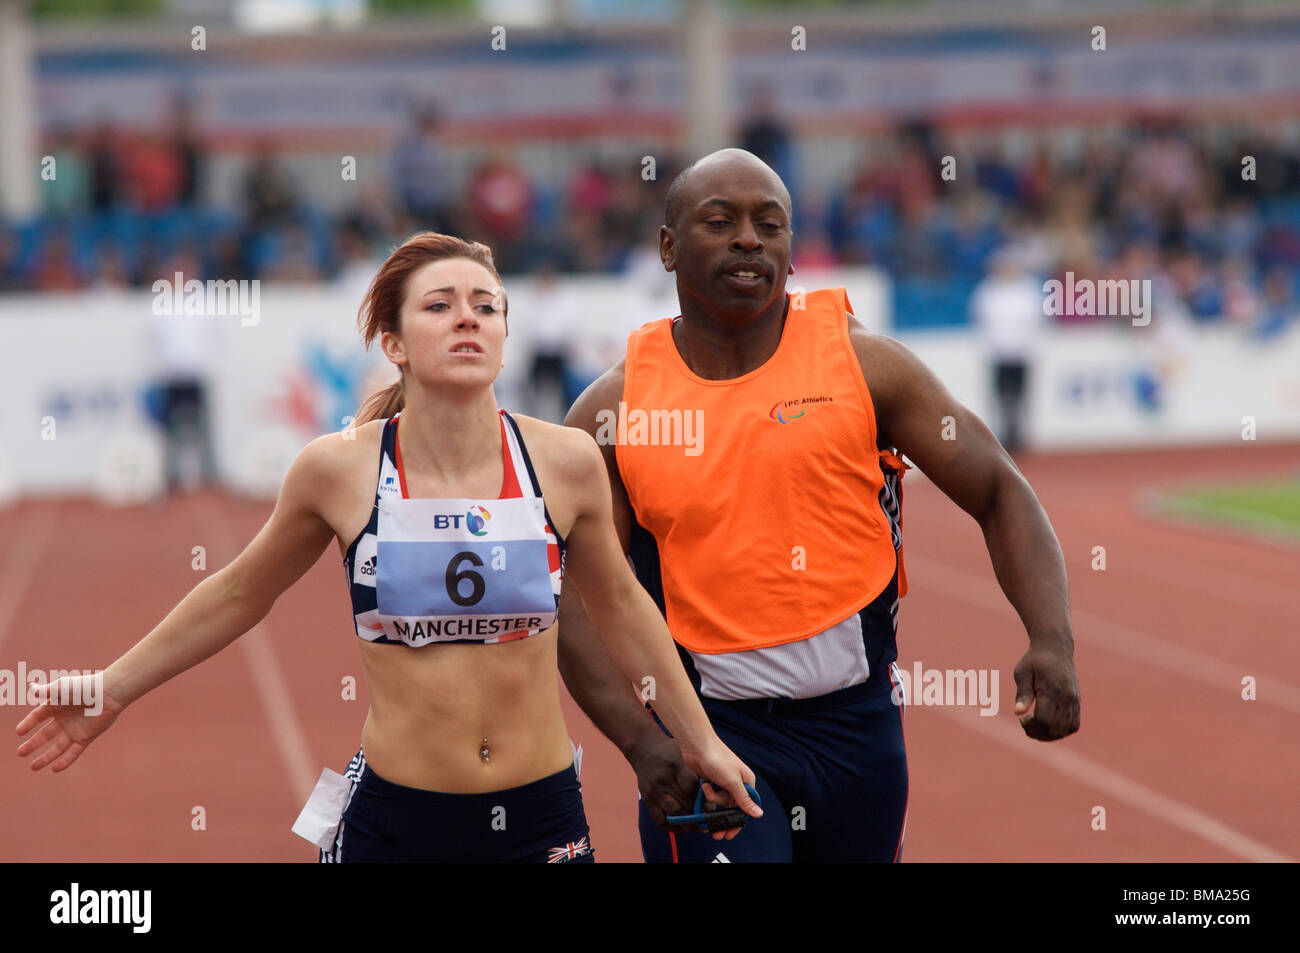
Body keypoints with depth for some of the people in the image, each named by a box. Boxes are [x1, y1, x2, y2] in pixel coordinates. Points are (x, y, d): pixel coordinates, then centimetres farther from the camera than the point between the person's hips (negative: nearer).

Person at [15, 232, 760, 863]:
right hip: (392, 820, -1)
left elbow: (618, 604, 13)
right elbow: (240, 593, 10)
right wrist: (113, 690, 15)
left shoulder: (565, 462, -4)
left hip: (542, 818, 1)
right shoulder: (339, 470, -7)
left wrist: (699, 740, 20)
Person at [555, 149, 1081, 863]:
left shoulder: (861, 363, -1)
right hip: (710, 730, -2)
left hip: (856, 723, 2)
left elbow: (1001, 493, 1)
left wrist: (1051, 641, -15)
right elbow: (577, 602, -3)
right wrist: (640, 741, -18)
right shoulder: (612, 411, -1)